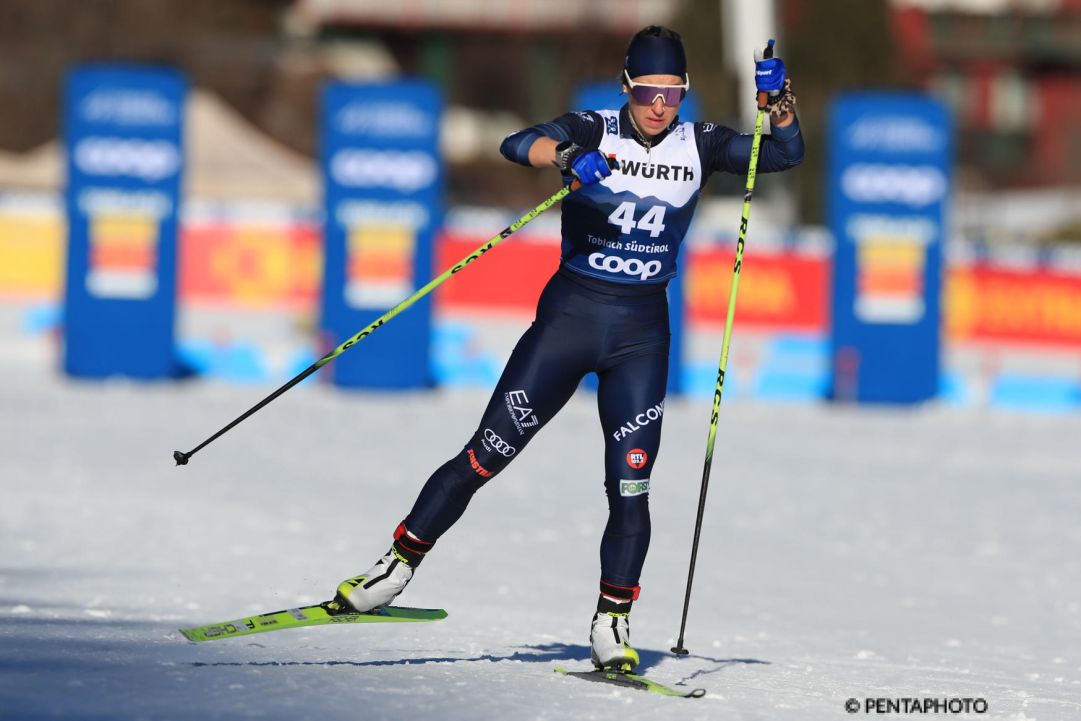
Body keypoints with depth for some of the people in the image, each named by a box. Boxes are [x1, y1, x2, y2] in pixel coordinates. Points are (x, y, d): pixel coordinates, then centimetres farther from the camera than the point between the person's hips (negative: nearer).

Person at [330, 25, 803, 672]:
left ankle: (613, 623, 5)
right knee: (486, 455, -2)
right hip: (570, 313, -1)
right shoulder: (593, 132, -6)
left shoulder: (699, 146, 2)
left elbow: (786, 154, -3)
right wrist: (567, 156, -45)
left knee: (630, 486, -6)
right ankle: (400, 565, 9)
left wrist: (779, 103, -23)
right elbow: (518, 145, -24)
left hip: (642, 332, 2)